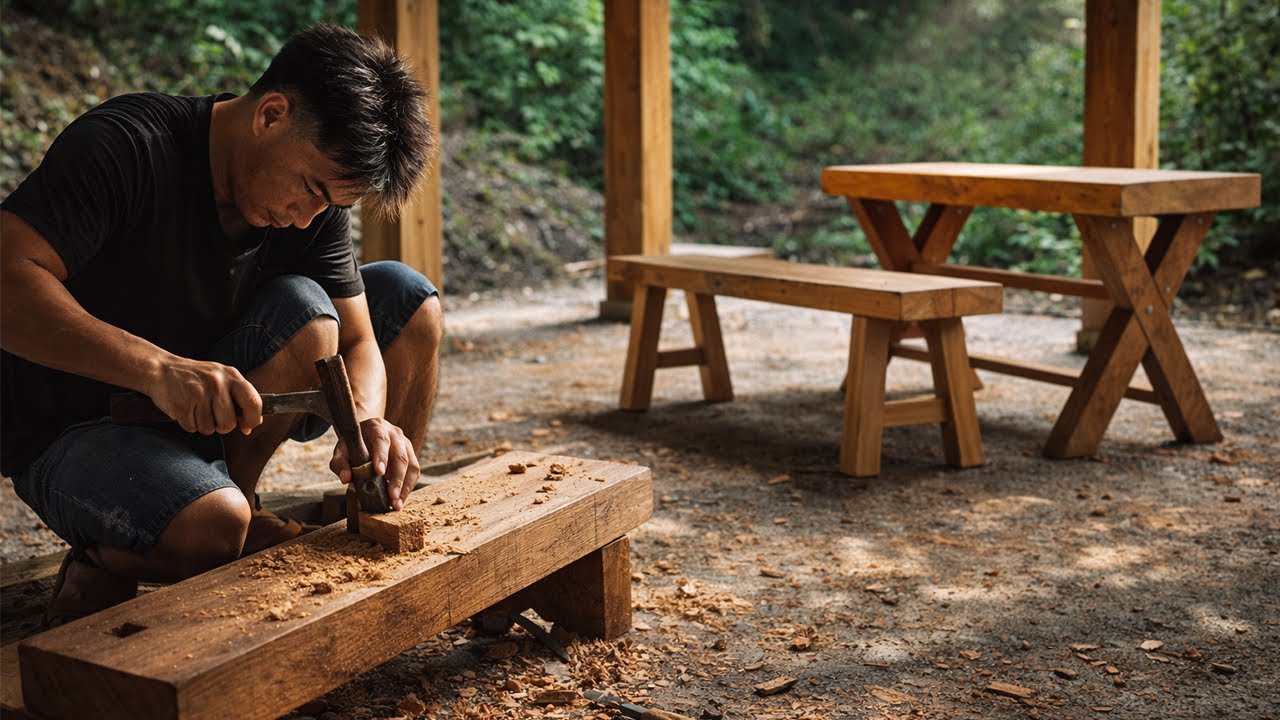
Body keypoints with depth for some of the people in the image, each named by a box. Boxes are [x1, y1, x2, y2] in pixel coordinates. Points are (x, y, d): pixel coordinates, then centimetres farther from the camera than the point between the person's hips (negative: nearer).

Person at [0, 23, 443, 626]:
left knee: (407, 299, -7)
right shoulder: (127, 146, -24)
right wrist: (158, 367, -45)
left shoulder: (316, 201, -5)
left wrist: (366, 418, -30)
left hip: (211, 412, 6)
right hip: (74, 433, -6)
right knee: (214, 530, -39)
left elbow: (357, 341, -6)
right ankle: (109, 562, -3)